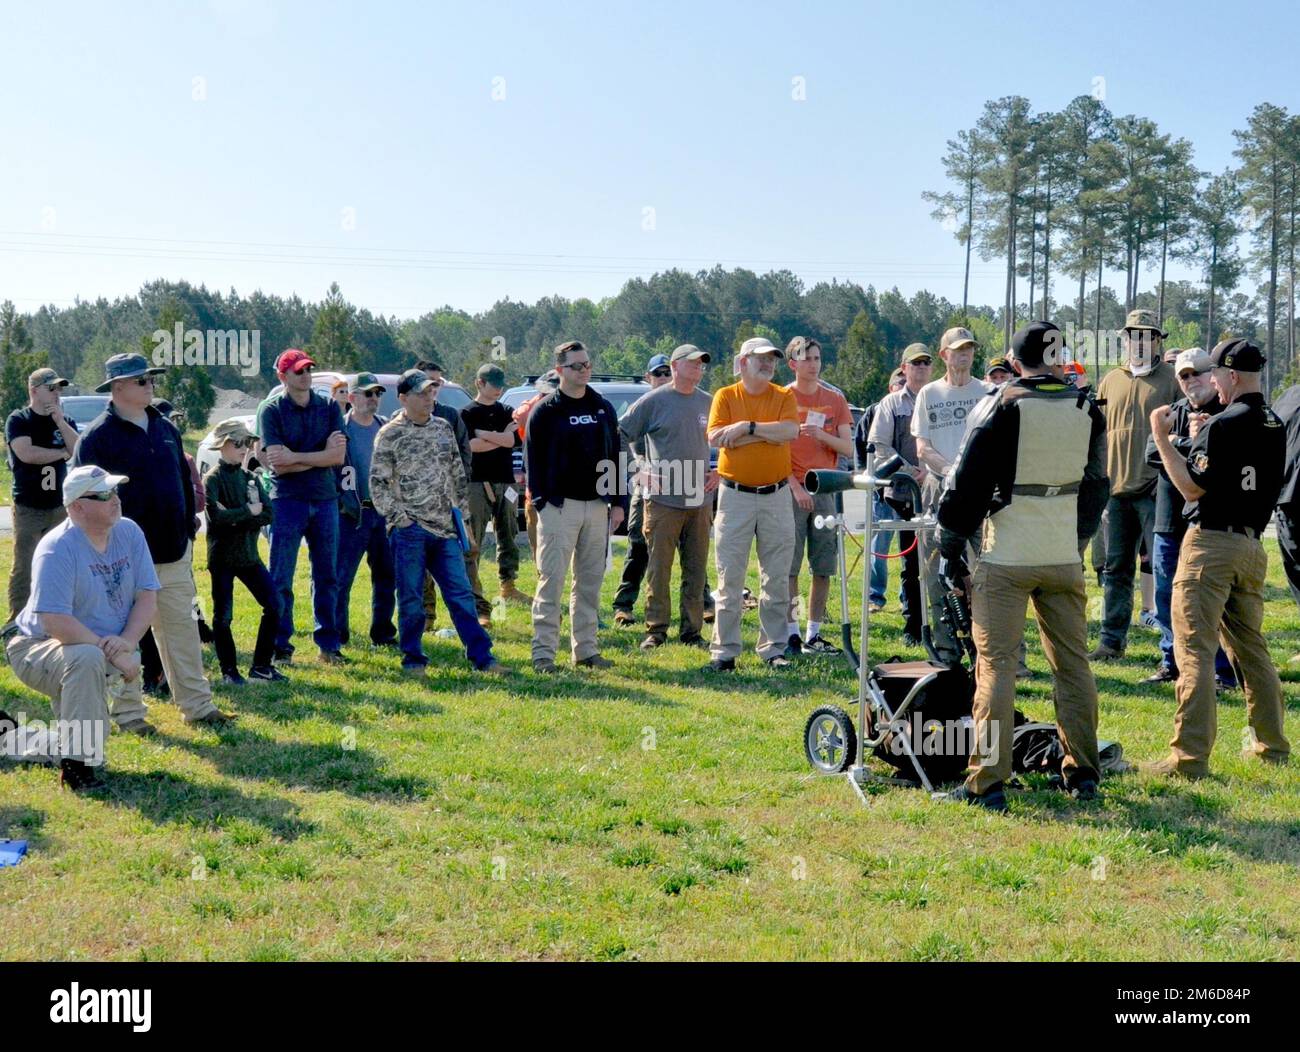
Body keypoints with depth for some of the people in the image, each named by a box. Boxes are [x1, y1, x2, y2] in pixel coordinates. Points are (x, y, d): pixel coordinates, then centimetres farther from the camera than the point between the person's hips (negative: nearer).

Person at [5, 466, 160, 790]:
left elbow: (147, 594, -5)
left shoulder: (129, 533, -4)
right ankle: (76, 762, -28)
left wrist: (127, 641, -22)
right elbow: (55, 622, -31)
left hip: (109, 651, 8)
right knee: (86, 658, -35)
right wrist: (111, 652, -30)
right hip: (41, 648, -7)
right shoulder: (57, 548, -24)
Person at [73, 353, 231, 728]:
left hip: (173, 553, 6)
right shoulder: (97, 437, -10)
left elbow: (184, 480, 19)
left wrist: (188, 527, 14)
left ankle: (196, 704, 18)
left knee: (182, 628, 10)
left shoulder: (165, 429, 11)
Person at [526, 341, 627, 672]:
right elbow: (534, 459, -4)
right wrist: (542, 501, -12)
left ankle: (585, 649, 15)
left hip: (598, 506, 5)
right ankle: (543, 652, -6)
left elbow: (614, 457, 14)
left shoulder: (604, 409, 13)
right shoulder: (545, 411, -1)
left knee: (590, 581, 8)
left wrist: (618, 502, 8)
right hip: (559, 506, -5)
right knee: (552, 580, -7)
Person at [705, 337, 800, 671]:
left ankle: (774, 649, 14)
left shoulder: (784, 397, 6)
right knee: (729, 578, 0)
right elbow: (715, 437, -12)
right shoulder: (725, 396, 3)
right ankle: (725, 651, 5)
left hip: (776, 496, 1)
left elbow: (790, 431, -13)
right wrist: (768, 432, -11)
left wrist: (747, 427, -13)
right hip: (735, 495, -1)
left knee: (776, 578, 6)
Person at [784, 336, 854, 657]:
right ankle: (791, 633, 2)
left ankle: (814, 635, 11)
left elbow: (848, 448, 5)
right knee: (789, 566, -4)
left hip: (825, 489, 3)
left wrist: (822, 435, -13)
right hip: (792, 490, -3)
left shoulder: (835, 399, 10)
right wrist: (795, 487, -12)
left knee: (823, 567, 3)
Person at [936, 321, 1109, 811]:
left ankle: (987, 781, -3)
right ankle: (1082, 774, 21)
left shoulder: (1001, 406, -7)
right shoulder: (1087, 410, 7)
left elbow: (967, 484, -7)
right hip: (1065, 559, 4)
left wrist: (951, 551, 1)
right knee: (1072, 663, 13)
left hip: (1007, 557, -4)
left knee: (996, 664, -2)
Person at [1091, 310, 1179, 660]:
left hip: (1154, 489, -5)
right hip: (1116, 487, 5)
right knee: (1116, 569, 9)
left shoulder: (1171, 379, 1)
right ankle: (1112, 641, 16)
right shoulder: (1111, 380, 14)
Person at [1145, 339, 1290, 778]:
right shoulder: (1275, 427, 13)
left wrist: (1162, 438, -11)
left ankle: (1190, 756, -11)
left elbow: (1193, 487, -15)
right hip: (1252, 544, 8)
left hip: (1211, 541, -8)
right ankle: (1271, 744, 25)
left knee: (1195, 650, -8)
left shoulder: (1224, 425, -14)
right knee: (1252, 647, 18)